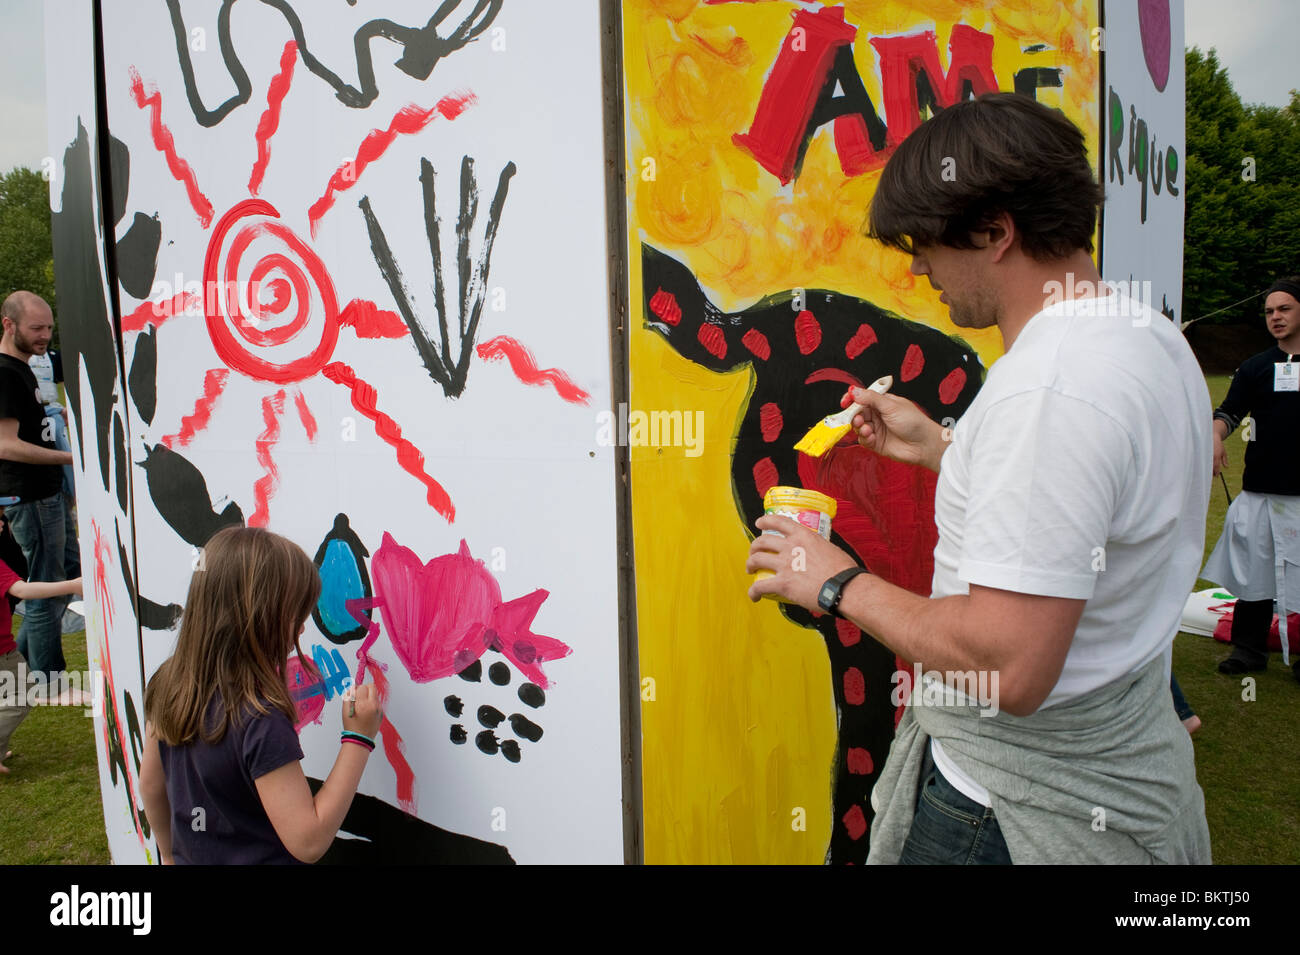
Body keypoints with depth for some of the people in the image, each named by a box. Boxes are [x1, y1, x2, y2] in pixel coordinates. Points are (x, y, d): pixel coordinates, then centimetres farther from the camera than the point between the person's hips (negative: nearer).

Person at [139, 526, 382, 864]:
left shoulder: (167, 684, -9)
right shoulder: (260, 722, -31)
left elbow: (151, 786, 5)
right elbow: (308, 842, -28)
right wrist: (358, 737, -26)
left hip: (191, 857, 7)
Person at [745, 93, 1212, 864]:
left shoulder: (1048, 385, -28)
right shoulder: (1157, 339, 4)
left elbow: (1009, 670, -31)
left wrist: (840, 585, -18)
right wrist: (939, 448, 14)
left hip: (1018, 812, -9)